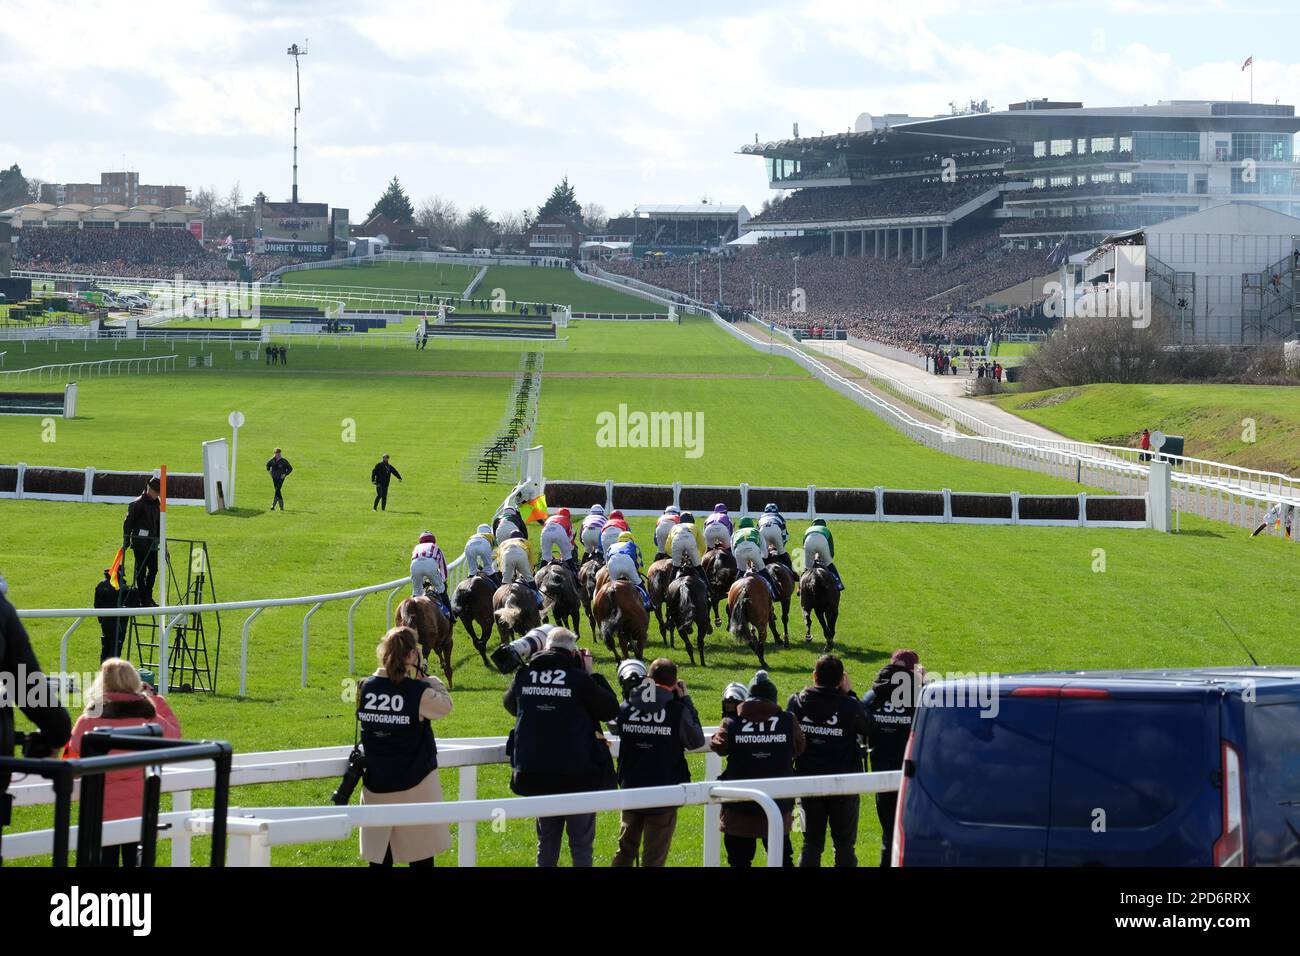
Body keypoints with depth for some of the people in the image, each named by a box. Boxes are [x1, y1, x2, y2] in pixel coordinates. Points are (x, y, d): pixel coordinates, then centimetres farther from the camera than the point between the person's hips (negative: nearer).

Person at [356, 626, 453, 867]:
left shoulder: (365, 688, -5)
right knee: (421, 856, 7)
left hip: (376, 785, 4)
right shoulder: (419, 693, -17)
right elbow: (445, 705, -2)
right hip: (414, 784, -4)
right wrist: (426, 678, 7)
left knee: (379, 856, 9)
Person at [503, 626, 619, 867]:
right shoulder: (580, 679, -13)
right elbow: (611, 709, -2)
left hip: (534, 773, 4)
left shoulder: (524, 675, -1)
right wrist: (592, 674, 3)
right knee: (582, 842, 6)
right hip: (577, 774, -4)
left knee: (546, 841, 17)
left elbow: (511, 705, 19)